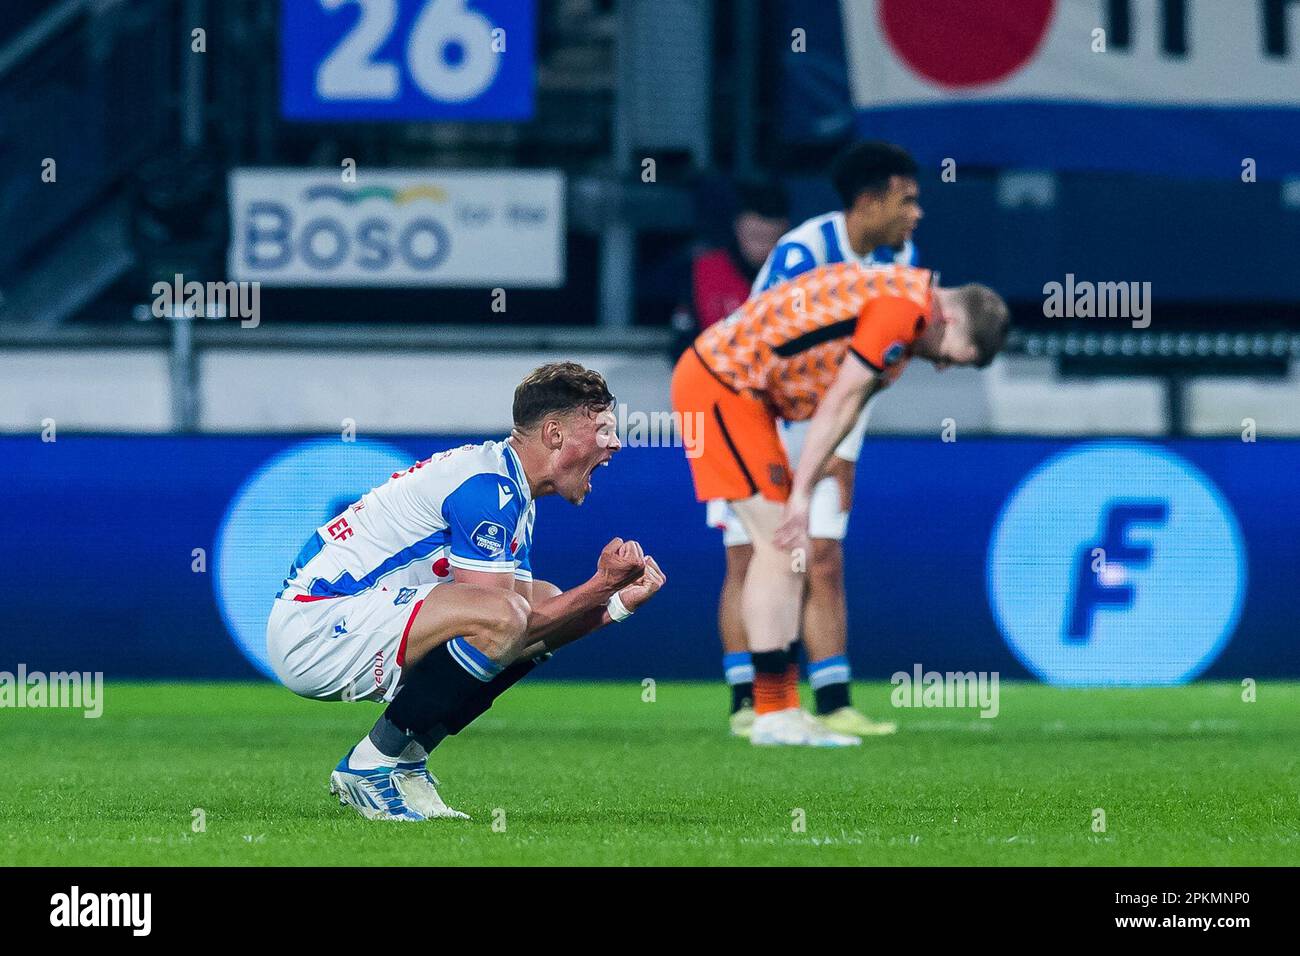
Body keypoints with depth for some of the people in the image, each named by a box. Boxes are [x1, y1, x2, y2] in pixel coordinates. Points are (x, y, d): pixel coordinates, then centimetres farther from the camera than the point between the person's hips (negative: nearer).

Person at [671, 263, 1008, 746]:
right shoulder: (905, 307, -18)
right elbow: (839, 403, -18)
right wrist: (802, 492, -14)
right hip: (721, 384, -10)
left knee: (788, 552, 9)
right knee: (779, 547, -10)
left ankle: (782, 708, 10)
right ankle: (771, 714, -9)